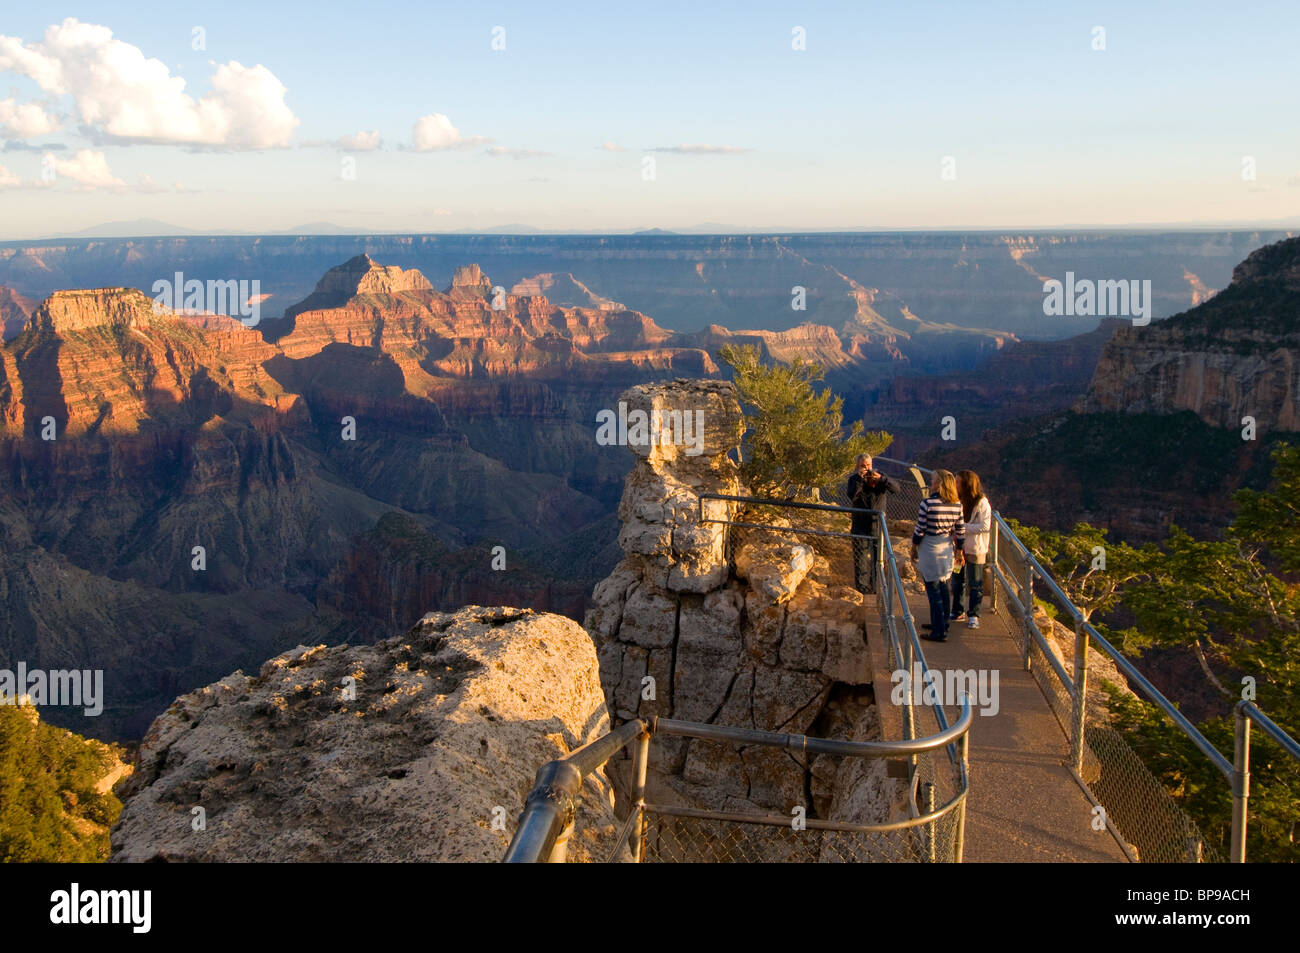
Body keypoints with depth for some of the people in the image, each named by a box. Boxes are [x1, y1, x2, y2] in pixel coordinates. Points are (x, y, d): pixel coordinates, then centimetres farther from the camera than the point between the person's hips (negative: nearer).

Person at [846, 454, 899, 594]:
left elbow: (896, 488, -12)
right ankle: (862, 586, 9)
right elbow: (852, 497, -21)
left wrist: (881, 479, -28)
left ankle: (876, 585, 17)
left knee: (878, 555, 7)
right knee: (861, 556, 0)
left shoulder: (879, 475, 2)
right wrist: (859, 479, -29)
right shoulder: (854, 479, -3)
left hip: (877, 523, 2)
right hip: (860, 525, -2)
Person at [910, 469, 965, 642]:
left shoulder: (928, 503, -18)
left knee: (933, 590, 0)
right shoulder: (957, 504, -2)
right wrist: (959, 551, 17)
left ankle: (940, 632, 2)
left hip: (930, 549, -6)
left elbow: (920, 530, -13)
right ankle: (942, 623, 32)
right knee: (943, 586, 19)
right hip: (947, 549, 6)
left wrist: (914, 548, 1)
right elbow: (961, 531, 5)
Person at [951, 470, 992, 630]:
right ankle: (957, 612, 27)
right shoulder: (958, 500, 3)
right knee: (957, 581, 15)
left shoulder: (982, 503, -14)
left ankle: (973, 615, 15)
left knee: (975, 584, 4)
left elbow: (985, 526, -19)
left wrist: (963, 527, -21)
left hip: (975, 549, -6)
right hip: (958, 547, 6)